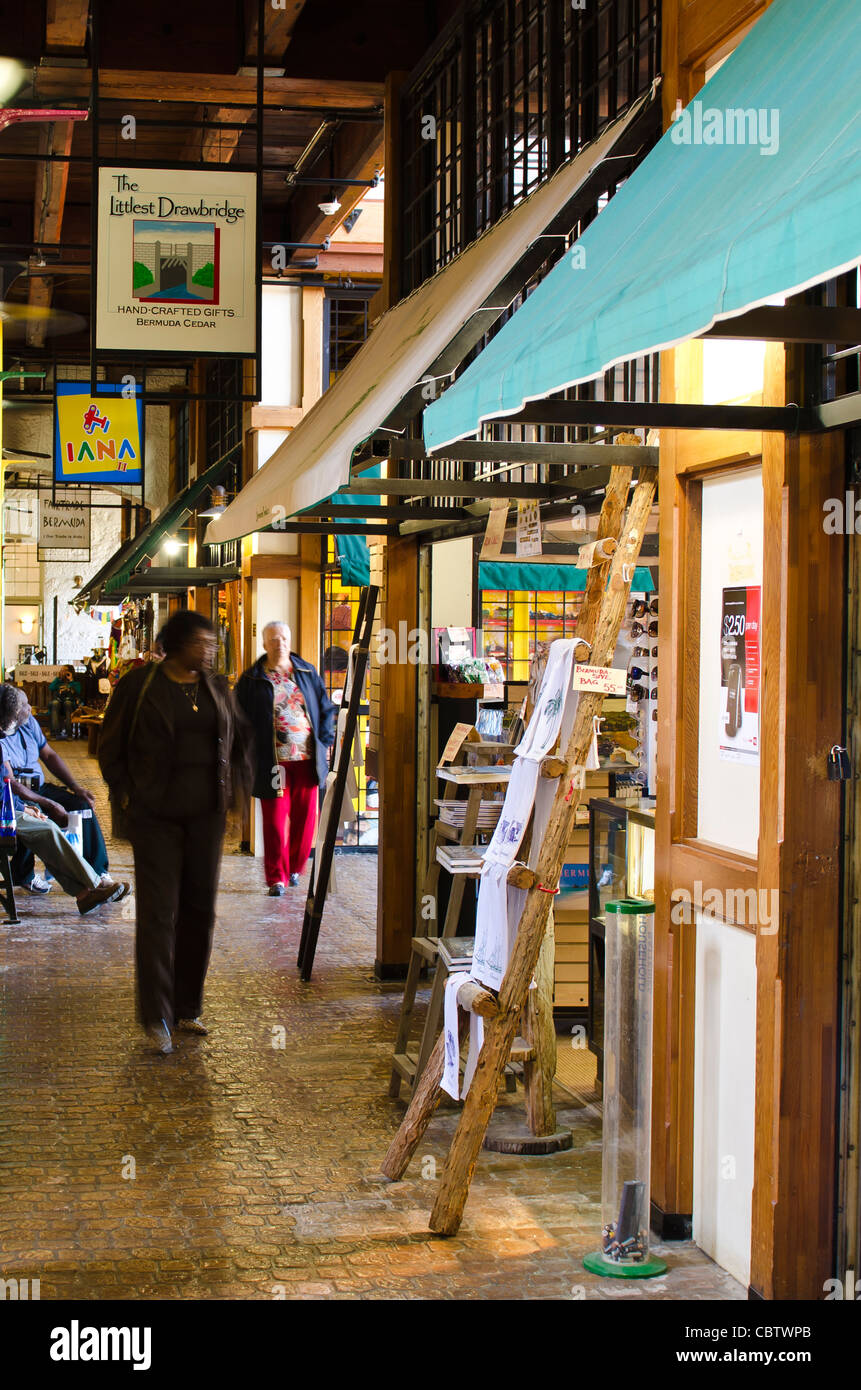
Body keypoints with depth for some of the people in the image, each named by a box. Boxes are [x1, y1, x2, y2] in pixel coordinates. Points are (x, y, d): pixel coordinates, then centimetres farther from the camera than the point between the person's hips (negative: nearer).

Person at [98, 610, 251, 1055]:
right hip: (156, 814, -5)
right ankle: (156, 1018, -2)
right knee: (158, 912, -7)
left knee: (200, 910, 8)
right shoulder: (140, 684, -5)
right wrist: (125, 795, -4)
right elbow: (111, 745, 1)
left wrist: (235, 784, 12)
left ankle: (188, 1009, 20)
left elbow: (238, 737, 23)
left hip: (206, 814, 5)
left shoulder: (216, 688, 8)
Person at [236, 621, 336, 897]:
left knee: (305, 817, 6)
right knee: (275, 821, -3)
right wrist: (252, 749, -4)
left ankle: (295, 868, 24)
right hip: (273, 762, -3)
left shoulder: (308, 673, 11)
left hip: (307, 759, 3)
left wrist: (324, 741, 6)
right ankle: (276, 877, 4)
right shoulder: (251, 680, 3)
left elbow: (326, 708, 16)